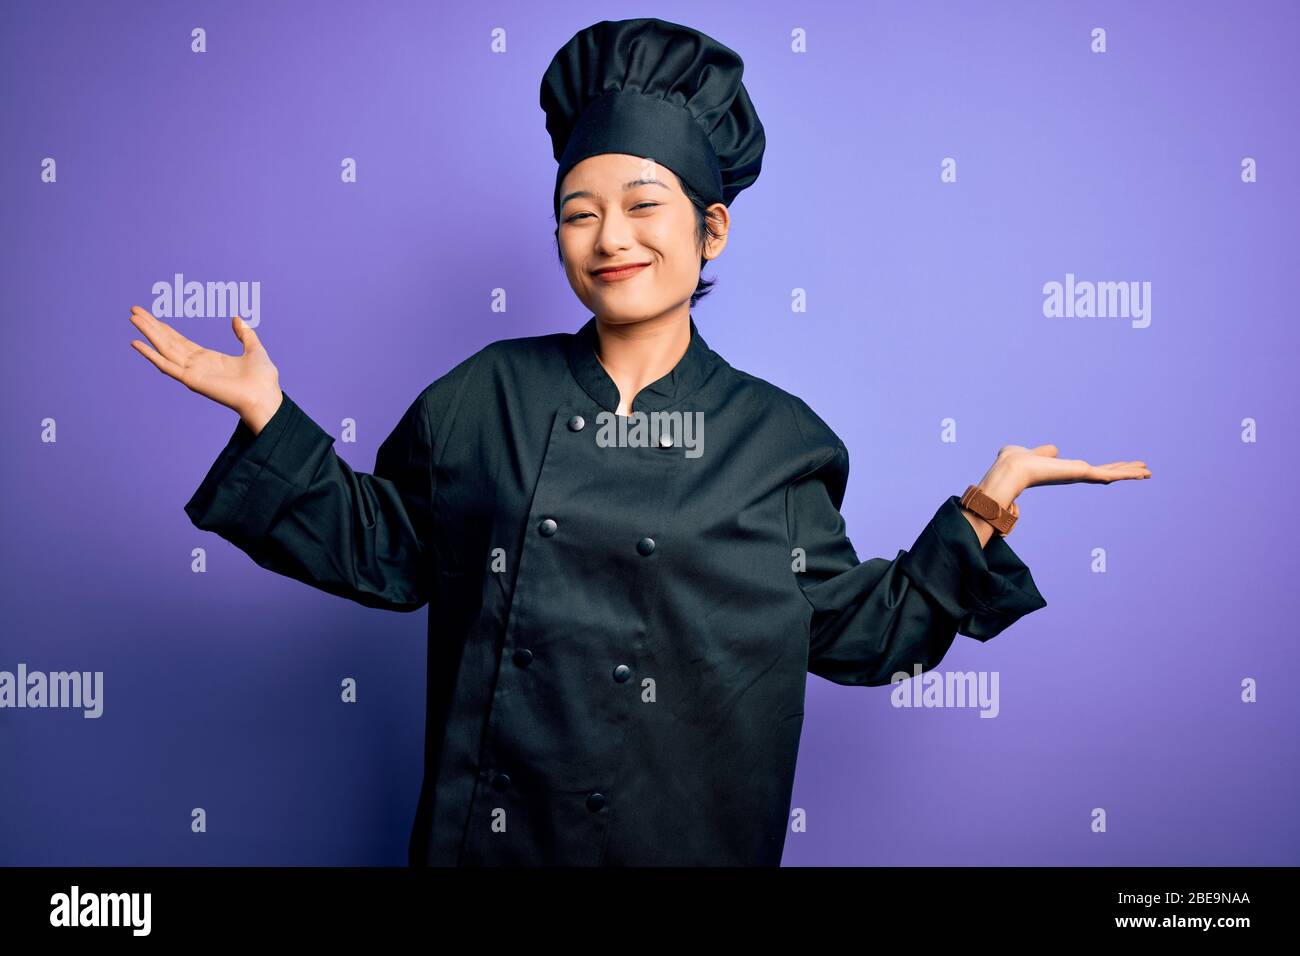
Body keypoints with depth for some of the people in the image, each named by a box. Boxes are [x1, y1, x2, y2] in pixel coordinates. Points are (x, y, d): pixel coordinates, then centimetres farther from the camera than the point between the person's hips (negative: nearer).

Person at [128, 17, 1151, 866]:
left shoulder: (779, 439, -4)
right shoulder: (483, 399, -2)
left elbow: (851, 628, 2)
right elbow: (382, 548, 5)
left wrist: (983, 510, -6)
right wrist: (269, 417, -3)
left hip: (692, 835, 0)